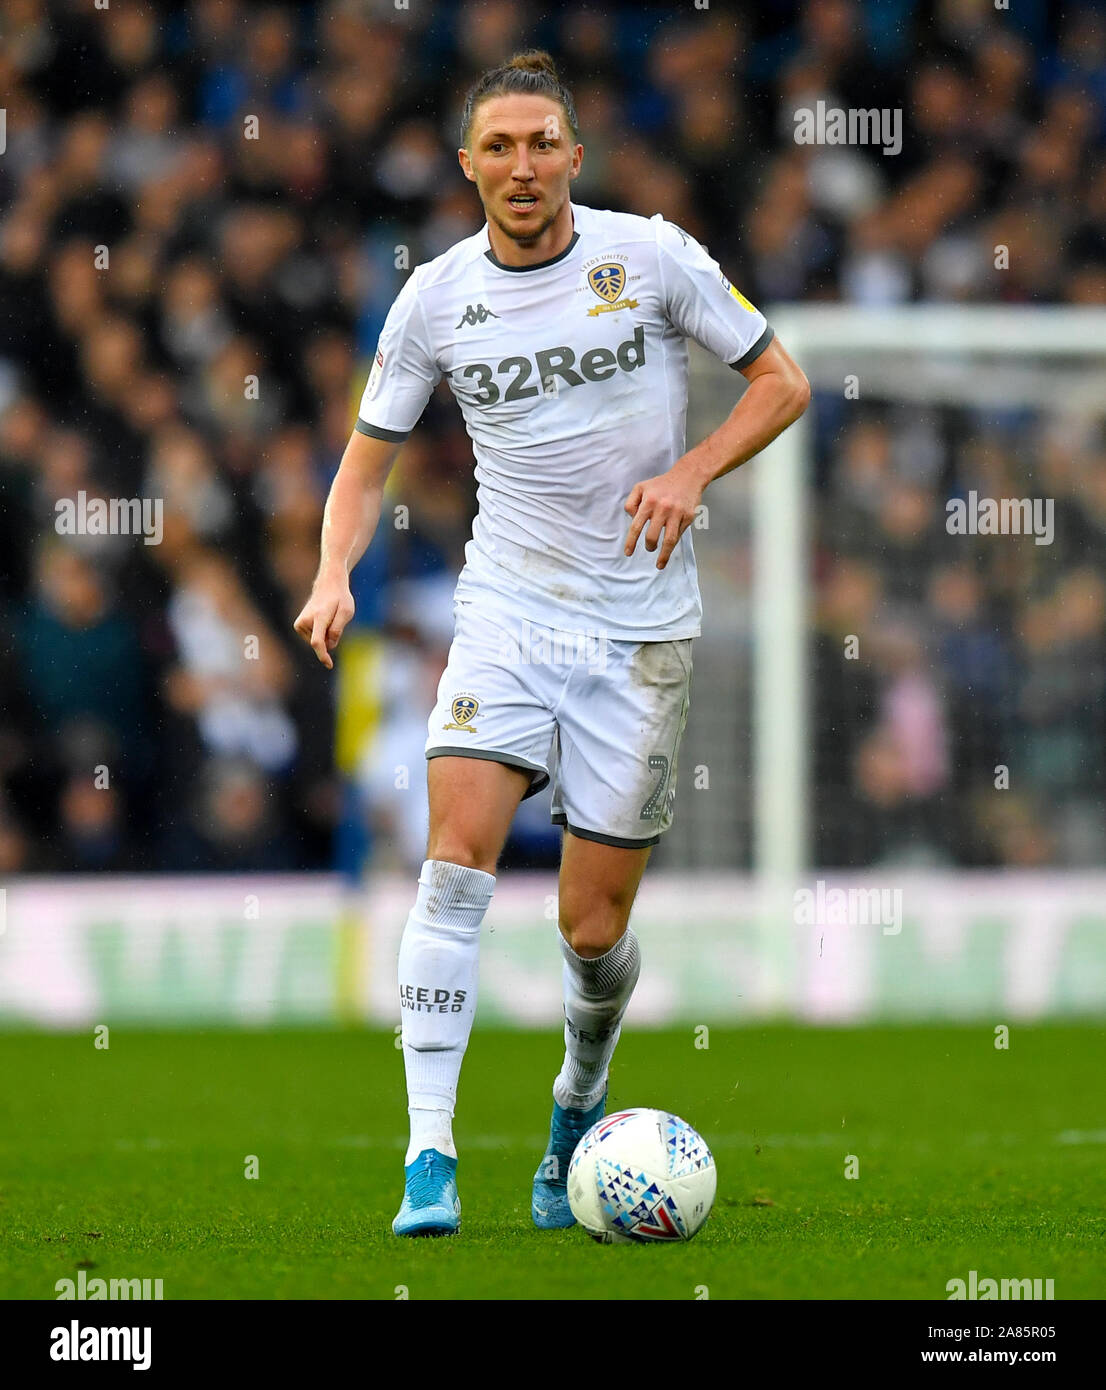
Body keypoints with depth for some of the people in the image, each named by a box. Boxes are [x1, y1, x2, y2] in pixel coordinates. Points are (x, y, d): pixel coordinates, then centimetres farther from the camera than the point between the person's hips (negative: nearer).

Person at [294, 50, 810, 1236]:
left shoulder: (649, 257, -5)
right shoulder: (435, 300, 0)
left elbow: (780, 382, 4)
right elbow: (367, 462, 8)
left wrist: (691, 472, -14)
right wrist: (335, 575, -12)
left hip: (639, 631, -1)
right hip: (506, 613, 1)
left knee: (594, 928, 0)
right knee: (457, 859, -20)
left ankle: (579, 1105, 32)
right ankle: (430, 1158, -20)